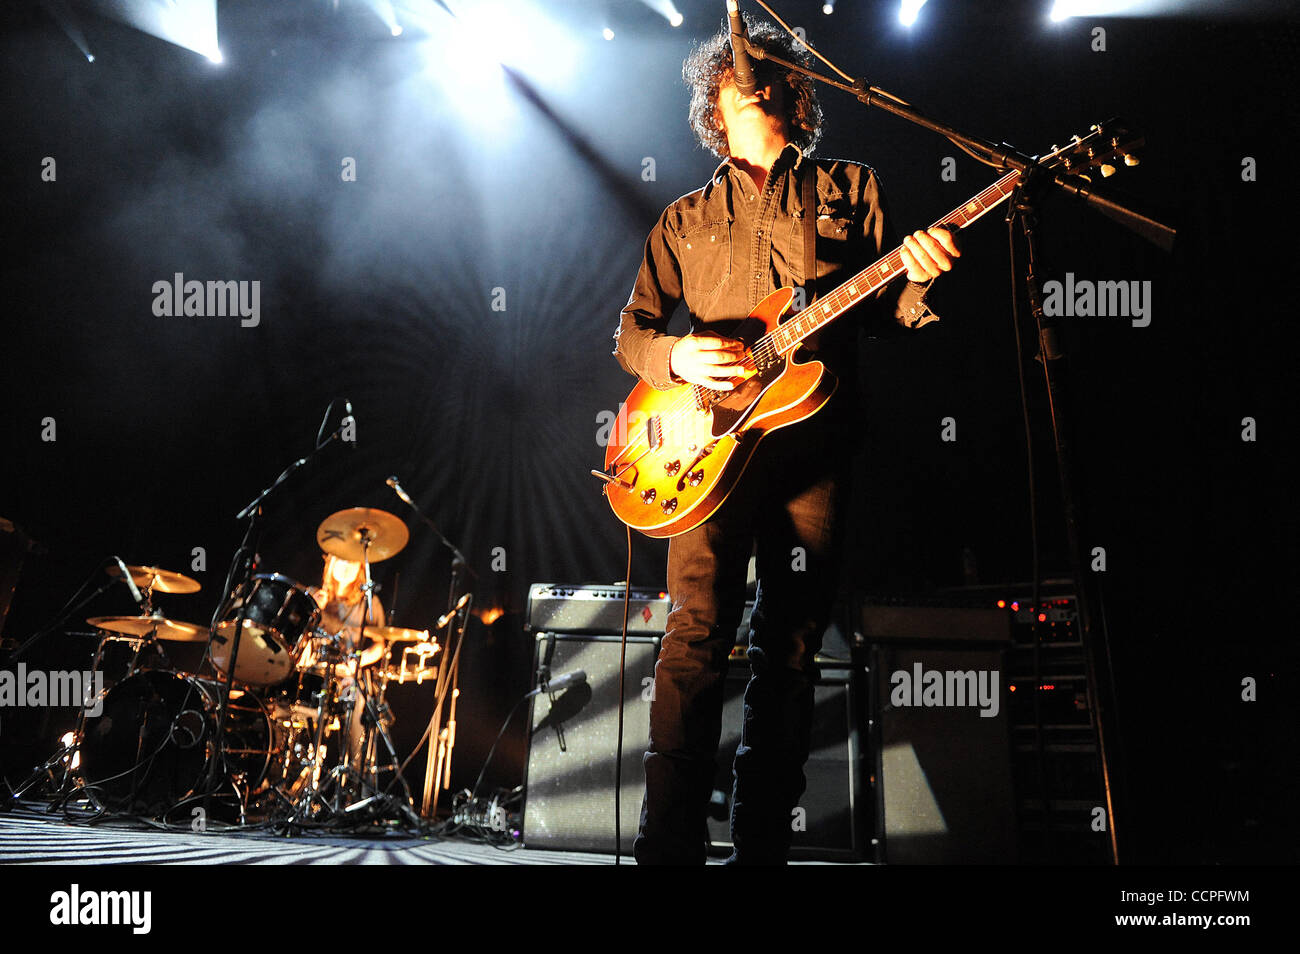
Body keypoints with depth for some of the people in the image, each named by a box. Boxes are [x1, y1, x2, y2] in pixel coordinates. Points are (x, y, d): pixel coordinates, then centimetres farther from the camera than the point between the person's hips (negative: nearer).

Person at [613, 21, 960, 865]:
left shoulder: (851, 191, 18)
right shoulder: (687, 220, 19)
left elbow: (886, 312, 12)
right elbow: (631, 331, 17)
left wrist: (918, 281, -11)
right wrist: (677, 356, -5)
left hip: (815, 445, 1)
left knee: (791, 651, 2)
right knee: (698, 634, -15)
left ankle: (763, 845, 9)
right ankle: (671, 844, -15)